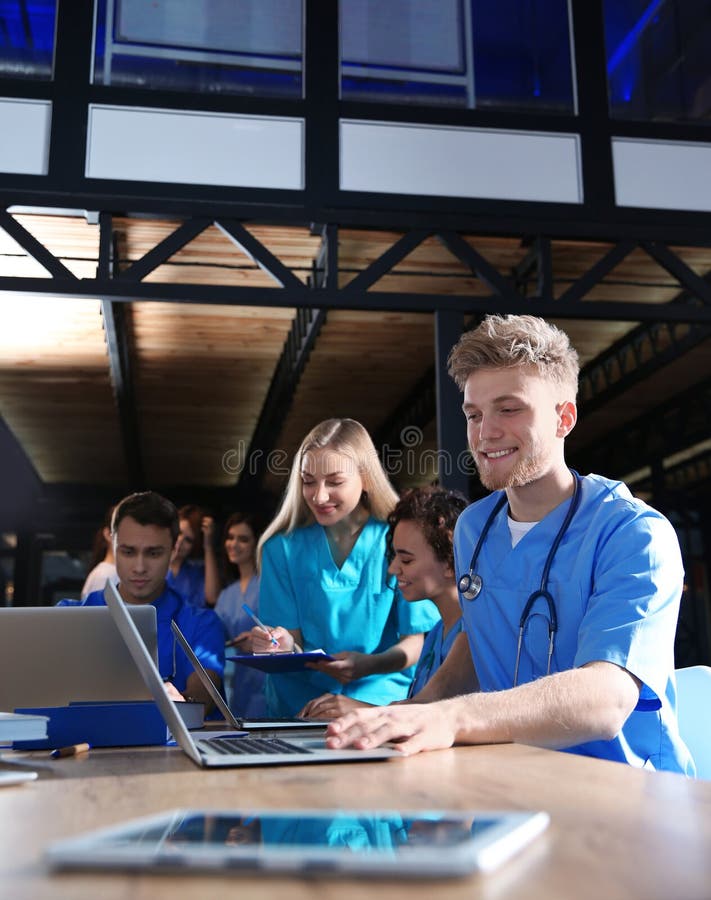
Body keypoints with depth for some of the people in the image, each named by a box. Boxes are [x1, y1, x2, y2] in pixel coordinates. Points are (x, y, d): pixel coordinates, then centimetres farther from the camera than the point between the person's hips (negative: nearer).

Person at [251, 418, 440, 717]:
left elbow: (418, 639, -2)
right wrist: (285, 647, -18)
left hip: (381, 701, -2)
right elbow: (294, 643, 6)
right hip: (299, 702, 2)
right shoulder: (283, 548, 6)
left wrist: (370, 664, -21)